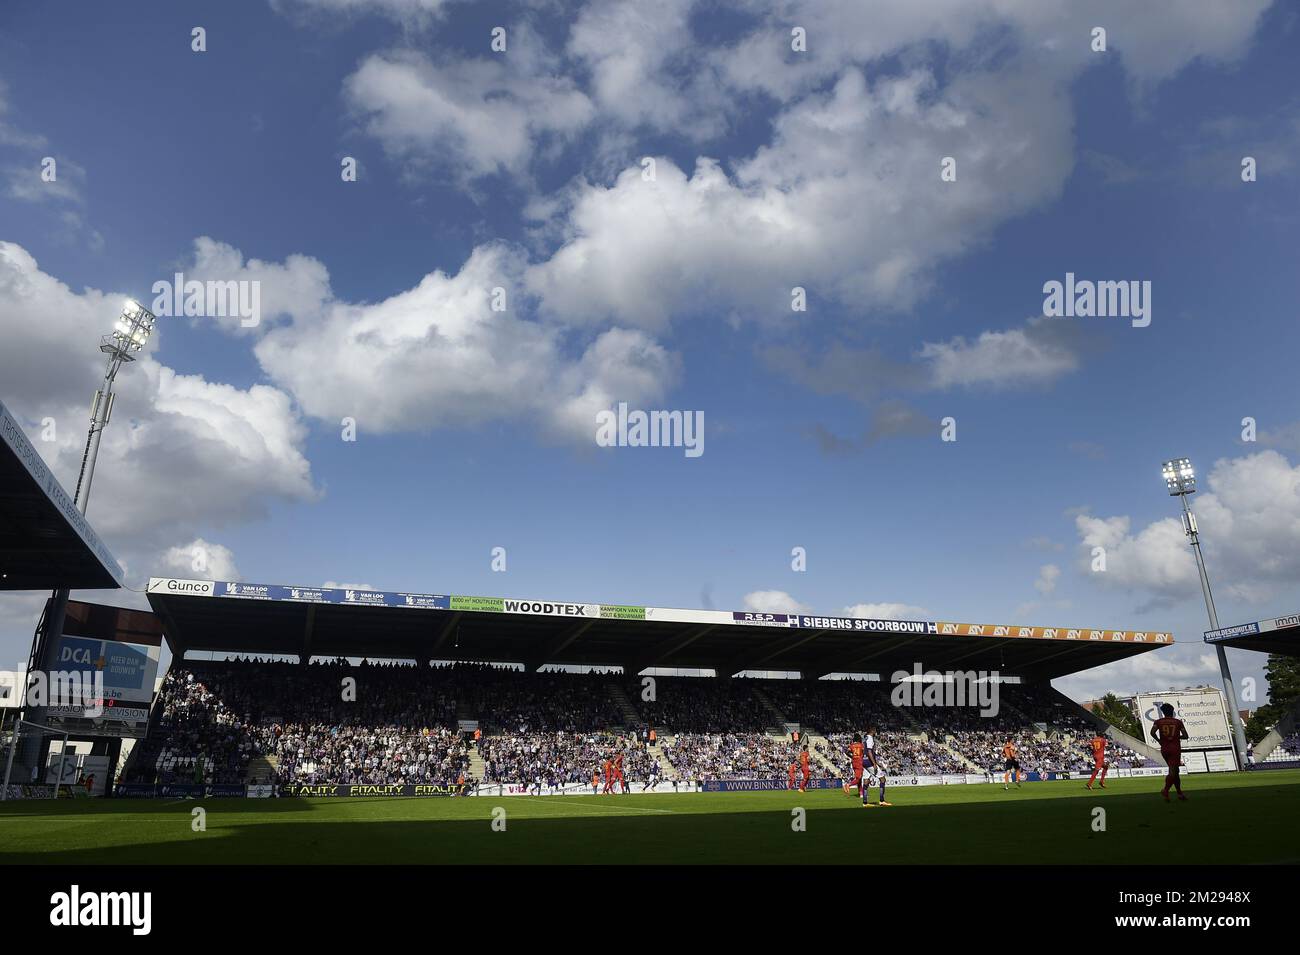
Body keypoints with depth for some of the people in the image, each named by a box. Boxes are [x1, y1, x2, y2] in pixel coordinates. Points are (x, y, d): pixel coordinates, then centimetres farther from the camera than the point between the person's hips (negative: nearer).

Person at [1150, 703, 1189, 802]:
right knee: (1173, 771, -9)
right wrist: (1177, 736, 17)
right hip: (1175, 748, -3)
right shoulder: (1178, 722, 3)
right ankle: (1166, 790, -28)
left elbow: (1152, 732, -12)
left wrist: (1159, 740, 5)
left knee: (1174, 771, 16)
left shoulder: (1158, 721, 4)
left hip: (1164, 749, 3)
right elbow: (1185, 736, -2)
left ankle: (1180, 794, 18)